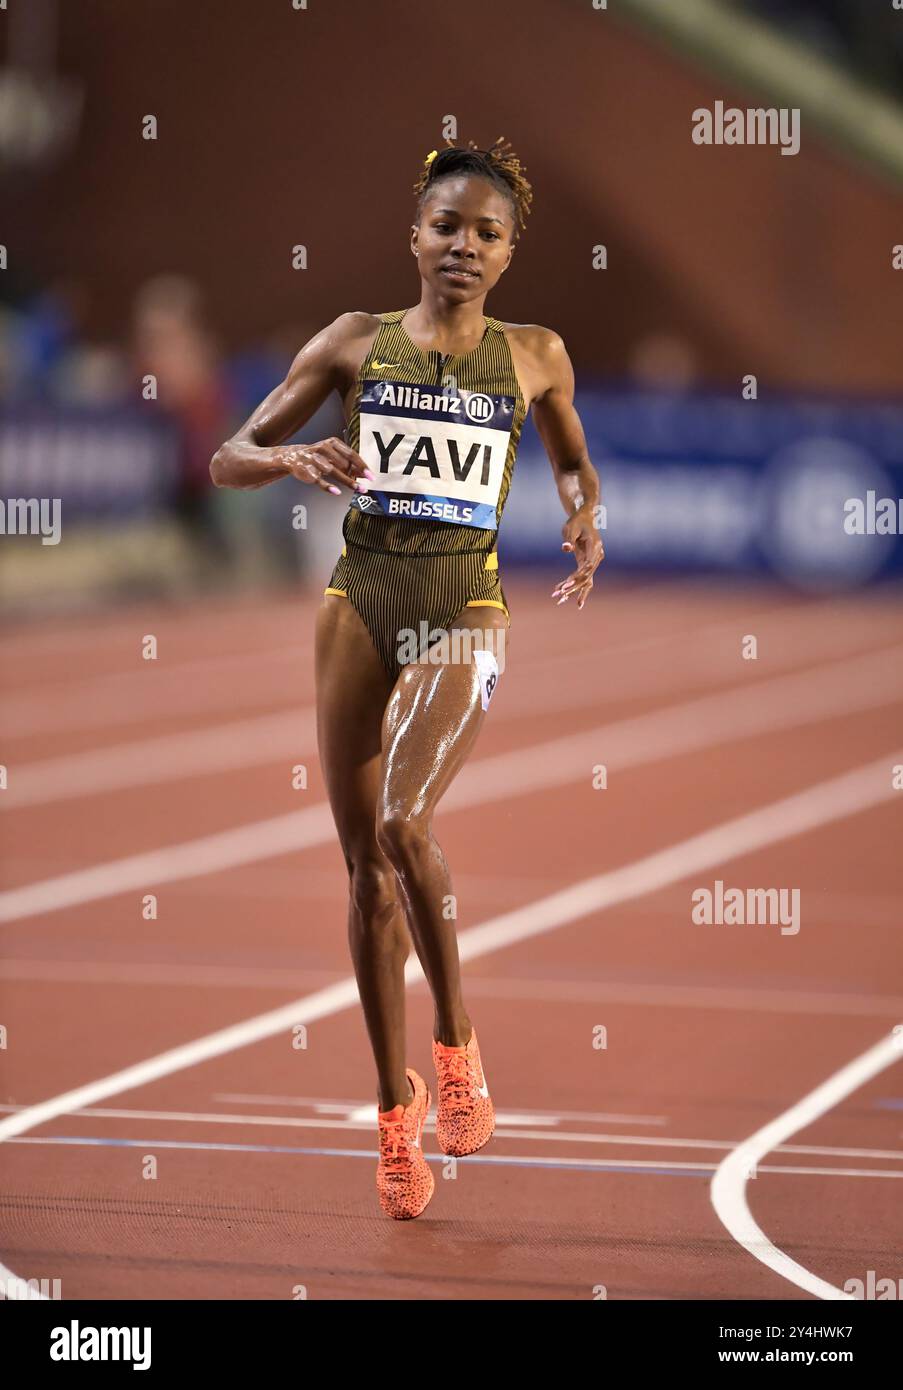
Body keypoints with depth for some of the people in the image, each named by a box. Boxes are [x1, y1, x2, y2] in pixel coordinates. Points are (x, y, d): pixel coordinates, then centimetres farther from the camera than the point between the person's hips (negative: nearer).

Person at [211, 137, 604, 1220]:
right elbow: (226, 460, 6)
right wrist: (290, 458, -16)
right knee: (365, 862, 4)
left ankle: (455, 1039, -6)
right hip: (360, 601, 2)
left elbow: (572, 460, 24)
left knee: (401, 820, -26)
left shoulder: (534, 355, 5)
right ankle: (396, 1107, 15)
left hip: (464, 612, -2)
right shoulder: (356, 342, 5)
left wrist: (586, 522, 2)